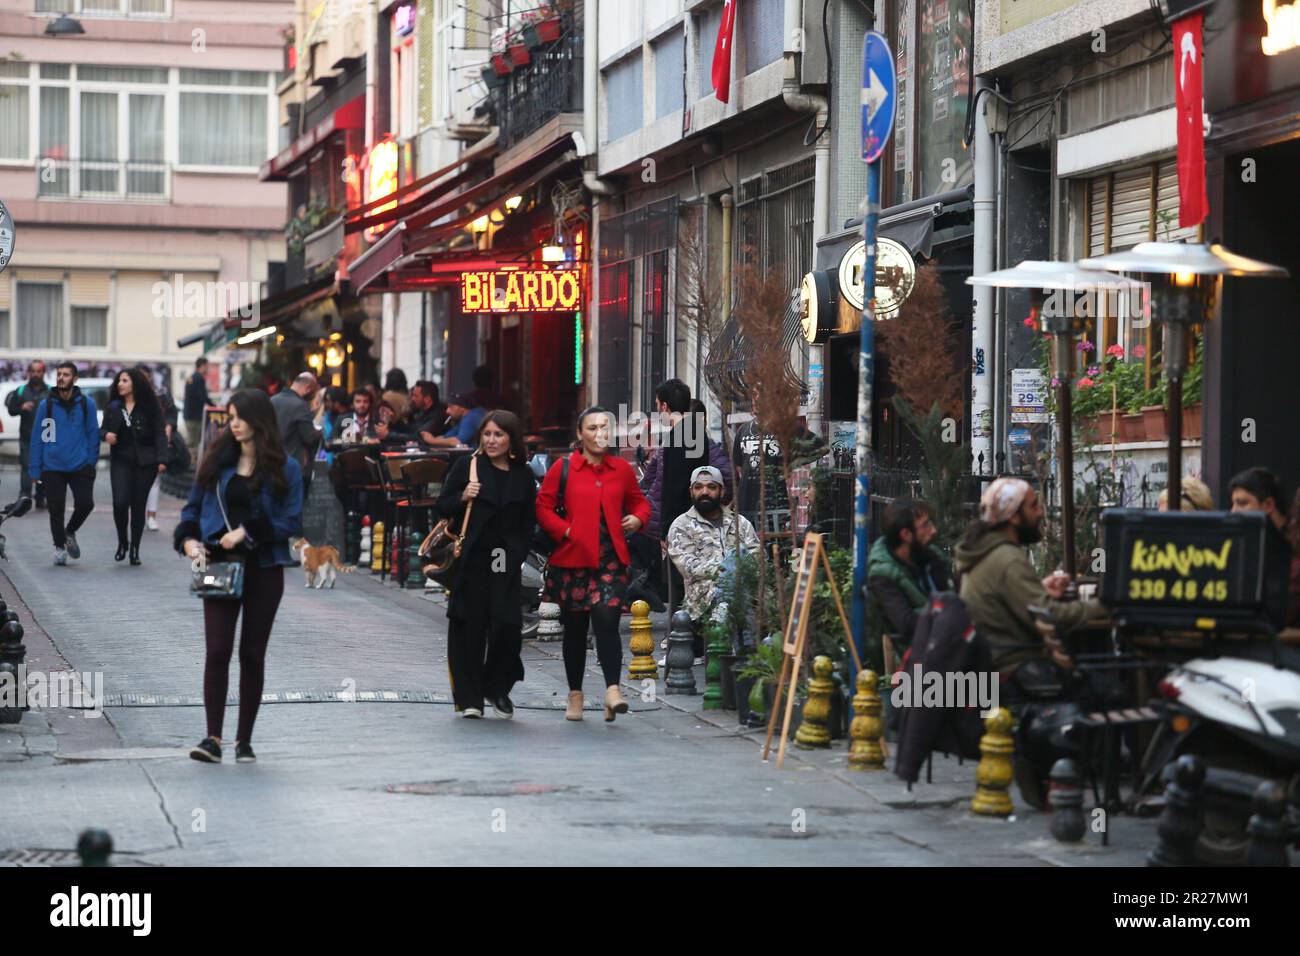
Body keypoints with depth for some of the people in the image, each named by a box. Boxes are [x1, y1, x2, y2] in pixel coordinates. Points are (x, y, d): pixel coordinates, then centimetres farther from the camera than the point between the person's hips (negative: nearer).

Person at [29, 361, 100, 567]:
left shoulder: (86, 404, 1)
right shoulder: (46, 405, 0)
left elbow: (93, 434, 6)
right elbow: (36, 438, 2)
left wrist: (91, 463, -1)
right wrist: (35, 471, -1)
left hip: (80, 466, 0)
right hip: (52, 468, 0)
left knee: (85, 504, -10)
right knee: (56, 509, 1)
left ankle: (70, 532, 20)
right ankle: (59, 546, 22)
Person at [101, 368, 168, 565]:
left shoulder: (150, 407, -1)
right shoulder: (113, 407, 8)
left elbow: (160, 434, -3)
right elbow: (103, 429, 17)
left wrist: (161, 460, -12)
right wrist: (106, 434, -8)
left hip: (144, 463, -2)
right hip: (121, 462, 2)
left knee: (139, 505, 2)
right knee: (120, 502, -13)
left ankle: (135, 549, 13)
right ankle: (122, 542, 8)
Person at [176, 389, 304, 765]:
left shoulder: (284, 468, -1)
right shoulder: (217, 462, 6)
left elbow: (292, 522, -5)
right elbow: (193, 507, 13)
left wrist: (248, 532, -14)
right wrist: (188, 538, -6)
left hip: (263, 569, -1)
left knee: (253, 654, 6)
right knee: (217, 650, -11)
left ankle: (244, 740, 14)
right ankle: (213, 737, -12)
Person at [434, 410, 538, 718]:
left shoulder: (523, 475, 8)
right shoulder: (467, 465, 3)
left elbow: (529, 522, 12)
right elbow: (442, 507, 4)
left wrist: (517, 554, 0)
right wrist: (463, 497, -15)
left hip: (505, 563, 1)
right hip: (470, 560, -1)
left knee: (507, 624, -8)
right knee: (469, 627, 1)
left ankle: (497, 687, 14)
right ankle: (469, 697, 10)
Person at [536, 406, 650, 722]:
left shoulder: (621, 469, 8)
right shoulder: (562, 469, 1)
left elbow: (639, 501, 21)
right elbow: (543, 507, 2)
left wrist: (638, 519, -1)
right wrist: (566, 530, -10)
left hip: (611, 560, 0)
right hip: (572, 559, 0)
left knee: (607, 620, -16)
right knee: (574, 628, 8)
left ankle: (612, 689, -22)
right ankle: (575, 695, 19)